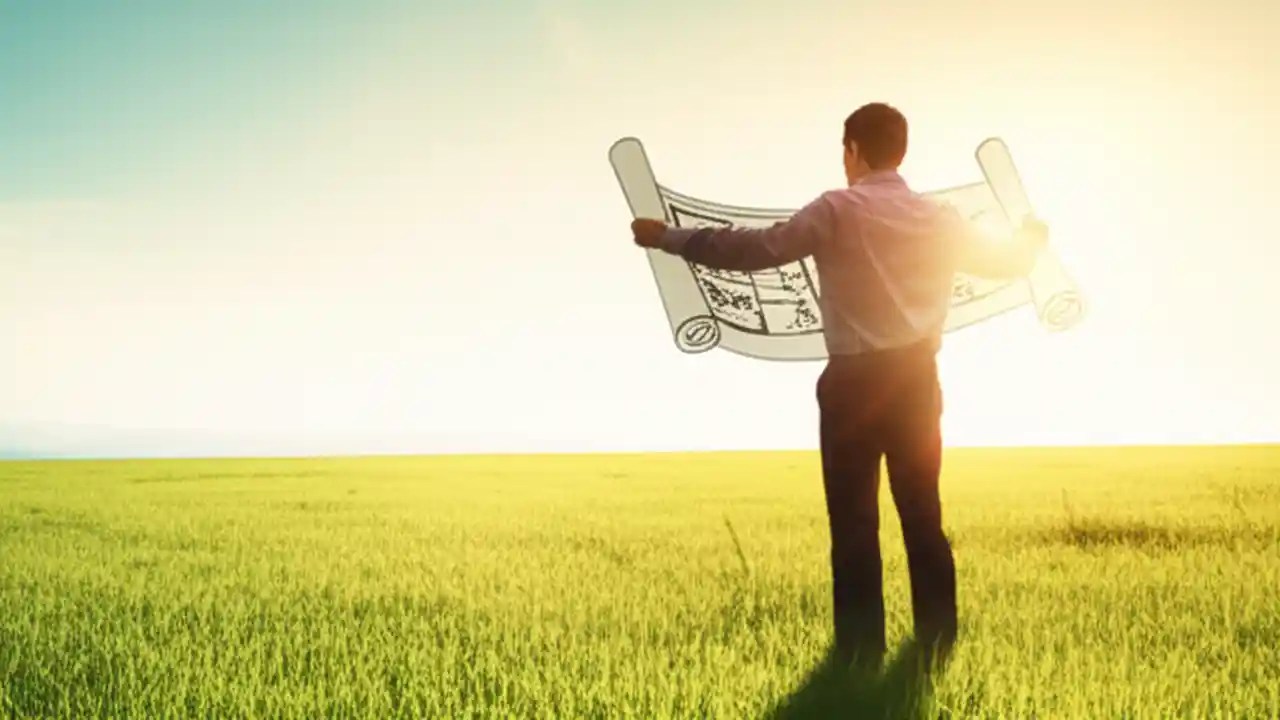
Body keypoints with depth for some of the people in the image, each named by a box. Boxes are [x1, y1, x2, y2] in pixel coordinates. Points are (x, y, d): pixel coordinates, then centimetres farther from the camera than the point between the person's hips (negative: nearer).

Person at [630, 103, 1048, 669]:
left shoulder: (839, 210, -6)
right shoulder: (939, 218, 10)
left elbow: (758, 248, -12)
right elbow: (1005, 260, 25)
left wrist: (669, 237, -5)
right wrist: (1033, 237, 49)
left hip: (855, 380, -5)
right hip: (917, 379, 5)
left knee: (855, 525, 1)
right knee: (923, 518, 12)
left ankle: (861, 661, 5)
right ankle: (937, 654, 18)